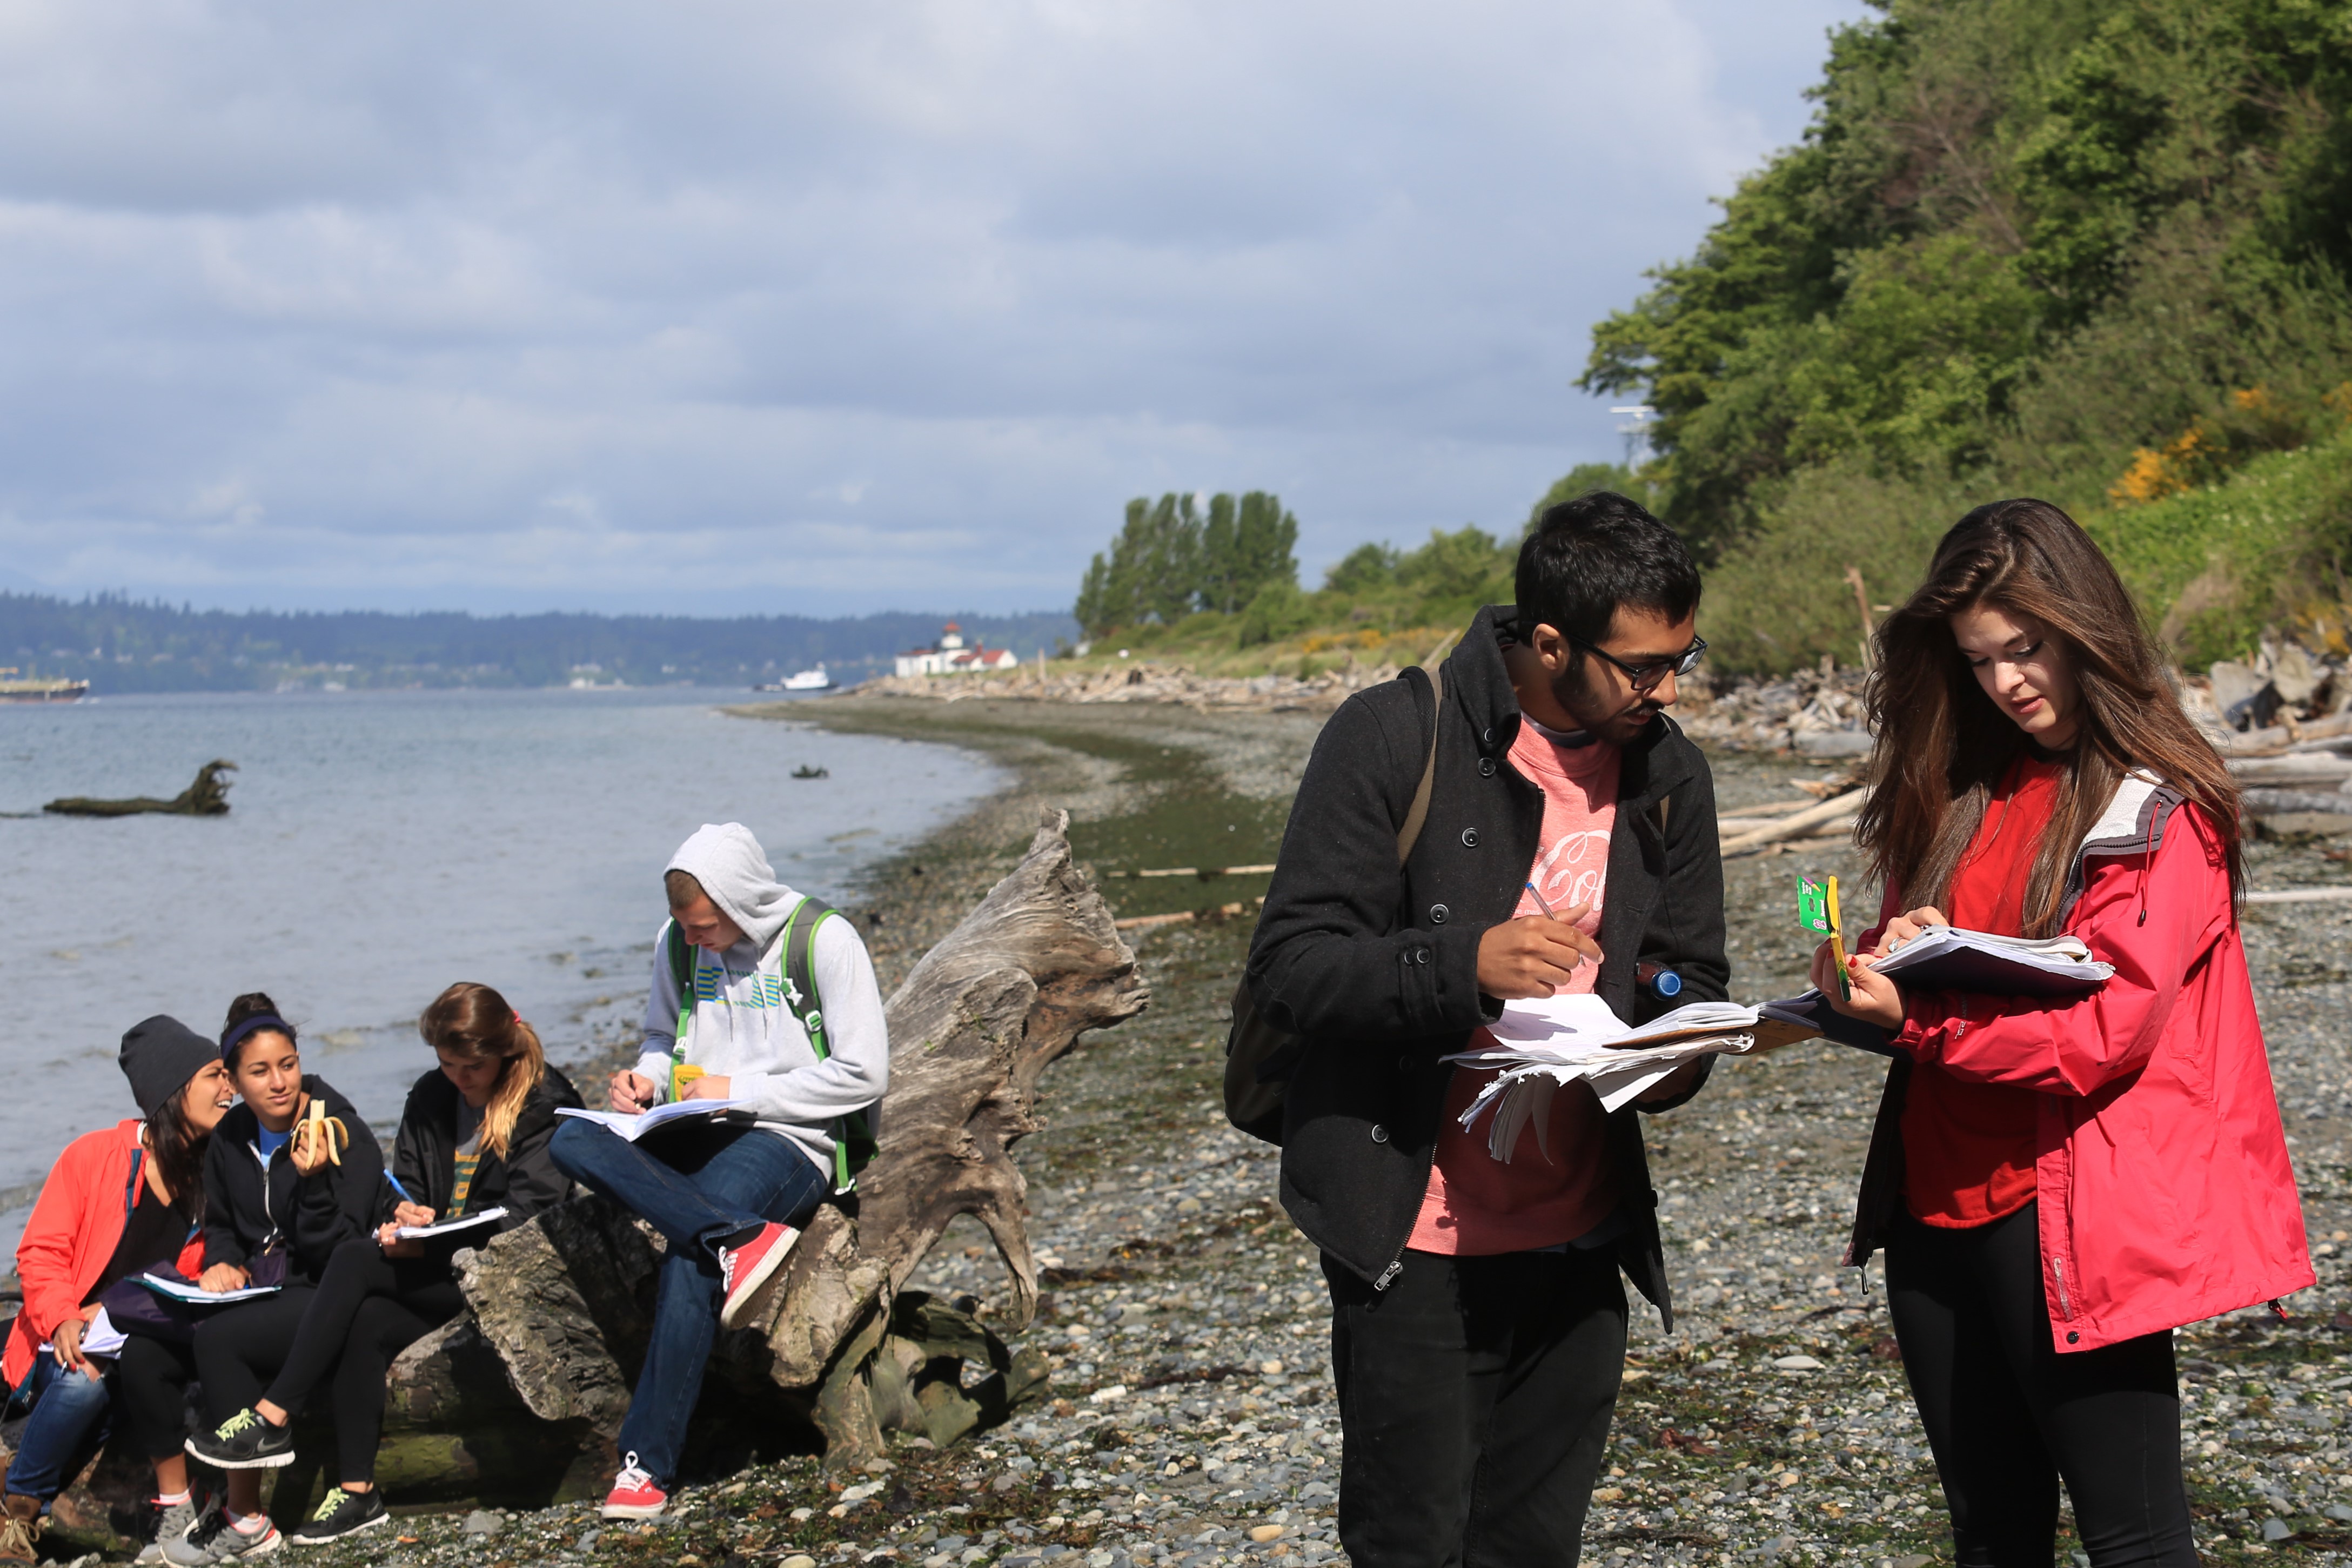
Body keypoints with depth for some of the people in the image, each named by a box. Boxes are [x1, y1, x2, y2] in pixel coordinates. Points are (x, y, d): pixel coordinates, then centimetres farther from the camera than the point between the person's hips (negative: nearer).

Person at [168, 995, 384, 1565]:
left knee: (217, 1338, -31)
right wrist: (222, 1262, 3)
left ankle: (246, 1522, -21)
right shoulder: (231, 1139, 8)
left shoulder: (345, 1137, -12)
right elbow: (220, 1224, 25)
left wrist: (314, 1181, -29)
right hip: (262, 1293, 7)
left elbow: (338, 1253, -16)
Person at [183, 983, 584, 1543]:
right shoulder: (430, 1099, 15)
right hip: (434, 1274, 6)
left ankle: (272, 1421, -24)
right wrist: (403, 1216, -10)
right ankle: (358, 1491, -23)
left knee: (356, 1260, -25)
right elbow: (401, 1189, 16)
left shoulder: (546, 1107, -6)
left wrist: (426, 1240, -22)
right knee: (365, 1323, -27)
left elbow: (522, 1217, -14)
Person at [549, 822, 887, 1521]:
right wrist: (647, 1076, 0)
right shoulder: (675, 944, 9)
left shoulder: (825, 941, -8)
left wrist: (742, 1091, -11)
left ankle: (647, 1463, -28)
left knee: (691, 1253, -33)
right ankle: (741, 1239, -40)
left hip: (791, 1142, -6)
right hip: (699, 1136, 6)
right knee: (572, 1141, -26)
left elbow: (864, 1075, -9)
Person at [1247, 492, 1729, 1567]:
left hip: (1578, 1236, 5)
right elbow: (1288, 966, -13)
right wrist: (1461, 963, -29)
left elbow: (1692, 985, 16)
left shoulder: (1667, 774, 7)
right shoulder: (1395, 738, -11)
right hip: (1413, 1243, -5)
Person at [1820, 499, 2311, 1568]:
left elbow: (2108, 1027, -16)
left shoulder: (2159, 810, -7)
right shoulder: (1966, 790, 13)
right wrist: (1884, 959, -6)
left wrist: (1917, 1021, -24)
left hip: (2065, 1217, -7)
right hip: (1935, 1199, 7)